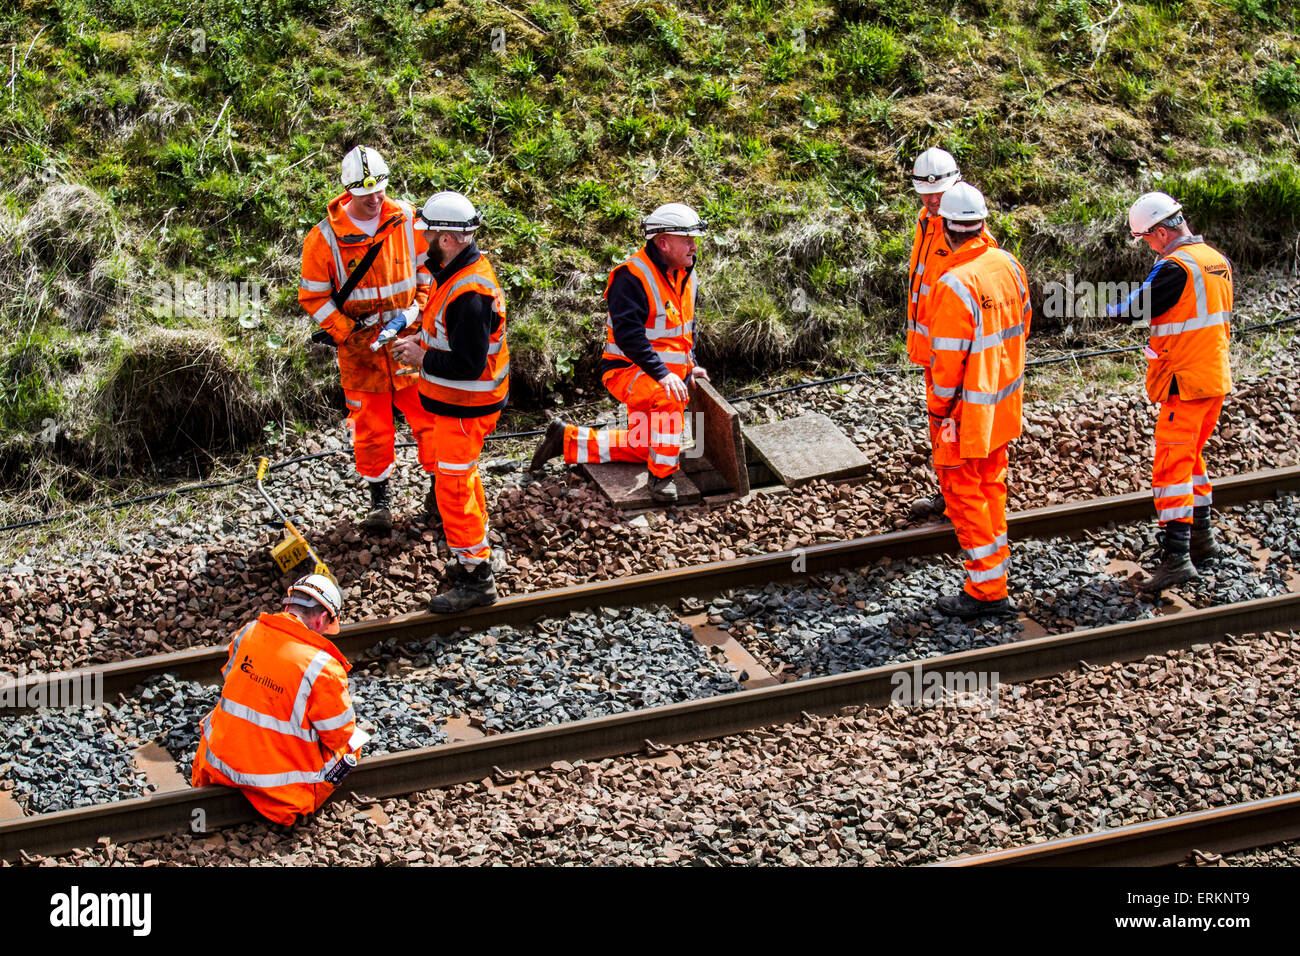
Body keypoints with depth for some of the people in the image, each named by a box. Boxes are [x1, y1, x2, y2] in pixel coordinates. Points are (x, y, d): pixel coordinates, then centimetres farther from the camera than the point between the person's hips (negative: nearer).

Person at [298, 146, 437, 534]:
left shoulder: (407, 221, -4)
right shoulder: (325, 237, -10)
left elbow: (429, 271, 7)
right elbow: (312, 296, -3)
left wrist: (412, 313, -6)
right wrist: (347, 332, -12)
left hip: (410, 340, 1)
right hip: (360, 350, -1)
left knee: (431, 415, 2)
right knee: (370, 428, 5)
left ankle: (439, 488, 21)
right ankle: (379, 499, 22)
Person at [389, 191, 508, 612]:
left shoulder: (469, 294, -30)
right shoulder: (465, 269, 3)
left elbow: (467, 365, -31)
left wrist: (420, 358, -19)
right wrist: (423, 342, 3)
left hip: (464, 408, -10)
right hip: (459, 401, 10)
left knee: (454, 489, -2)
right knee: (465, 479, 23)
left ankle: (475, 578, 8)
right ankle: (473, 555, 38)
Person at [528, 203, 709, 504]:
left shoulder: (685, 276, 5)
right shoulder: (632, 277, -22)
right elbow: (628, 334, -31)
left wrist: (691, 365, 13)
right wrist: (662, 374, -37)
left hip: (668, 371, 9)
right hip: (629, 370, -9)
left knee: (640, 448, 15)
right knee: (668, 396, -39)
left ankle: (568, 439, 27)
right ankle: (661, 475, -24)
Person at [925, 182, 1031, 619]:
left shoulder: (955, 285, -26)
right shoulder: (1009, 265, -2)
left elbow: (947, 358, -22)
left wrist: (939, 409, -9)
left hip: (967, 409, -8)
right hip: (1004, 403, 8)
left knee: (964, 494, 4)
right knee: (992, 485, 21)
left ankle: (987, 590, 8)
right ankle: (994, 569, 32)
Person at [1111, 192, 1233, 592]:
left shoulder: (1177, 267, -18)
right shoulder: (1216, 260, 9)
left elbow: (1137, 309, -14)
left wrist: (1110, 309, 7)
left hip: (1185, 381, -9)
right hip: (1217, 377, 9)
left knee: (1172, 463, -9)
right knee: (1191, 456, 22)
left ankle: (1176, 556, -15)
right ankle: (1201, 538, 29)